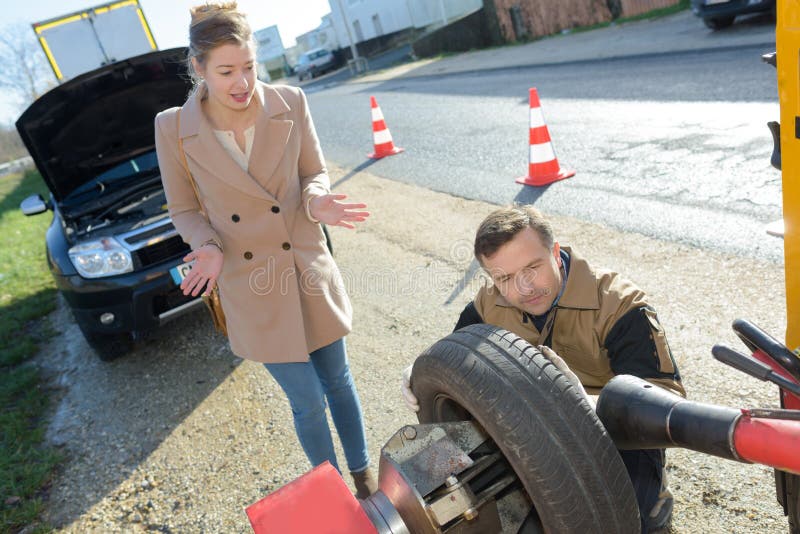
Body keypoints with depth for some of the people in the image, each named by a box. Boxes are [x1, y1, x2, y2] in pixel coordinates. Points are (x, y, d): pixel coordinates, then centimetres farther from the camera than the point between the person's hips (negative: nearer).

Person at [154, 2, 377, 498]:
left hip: (310, 273, 2)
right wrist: (209, 248, -20)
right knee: (308, 403, 9)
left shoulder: (290, 103, -9)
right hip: (251, 288, -1)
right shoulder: (174, 129, -10)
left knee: (339, 383, 18)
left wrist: (317, 200, -22)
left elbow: (315, 173, 1)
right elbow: (184, 209, 0)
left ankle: (363, 474, 44)